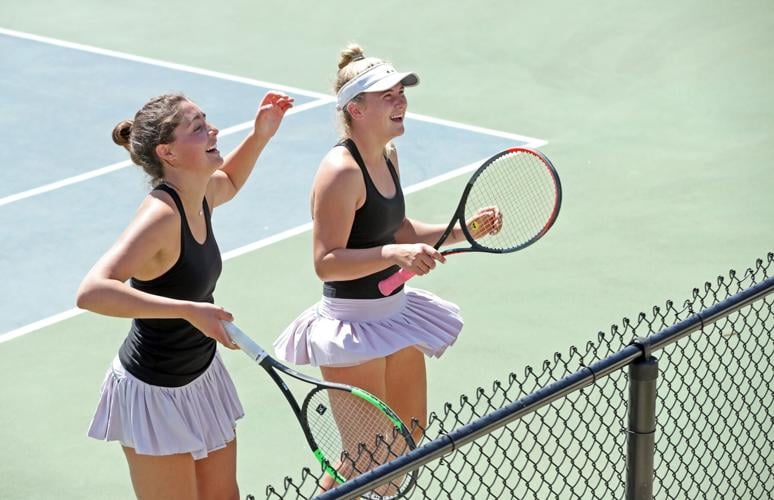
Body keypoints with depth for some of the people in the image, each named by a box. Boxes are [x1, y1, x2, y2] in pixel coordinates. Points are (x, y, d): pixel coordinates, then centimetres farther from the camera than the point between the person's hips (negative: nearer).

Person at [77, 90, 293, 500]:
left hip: (203, 375, 8)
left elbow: (229, 183, 23)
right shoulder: (160, 216, -31)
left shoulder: (201, 194, -5)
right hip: (154, 393, -8)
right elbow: (91, 292, -43)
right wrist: (189, 310, -47)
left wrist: (260, 135, 6)